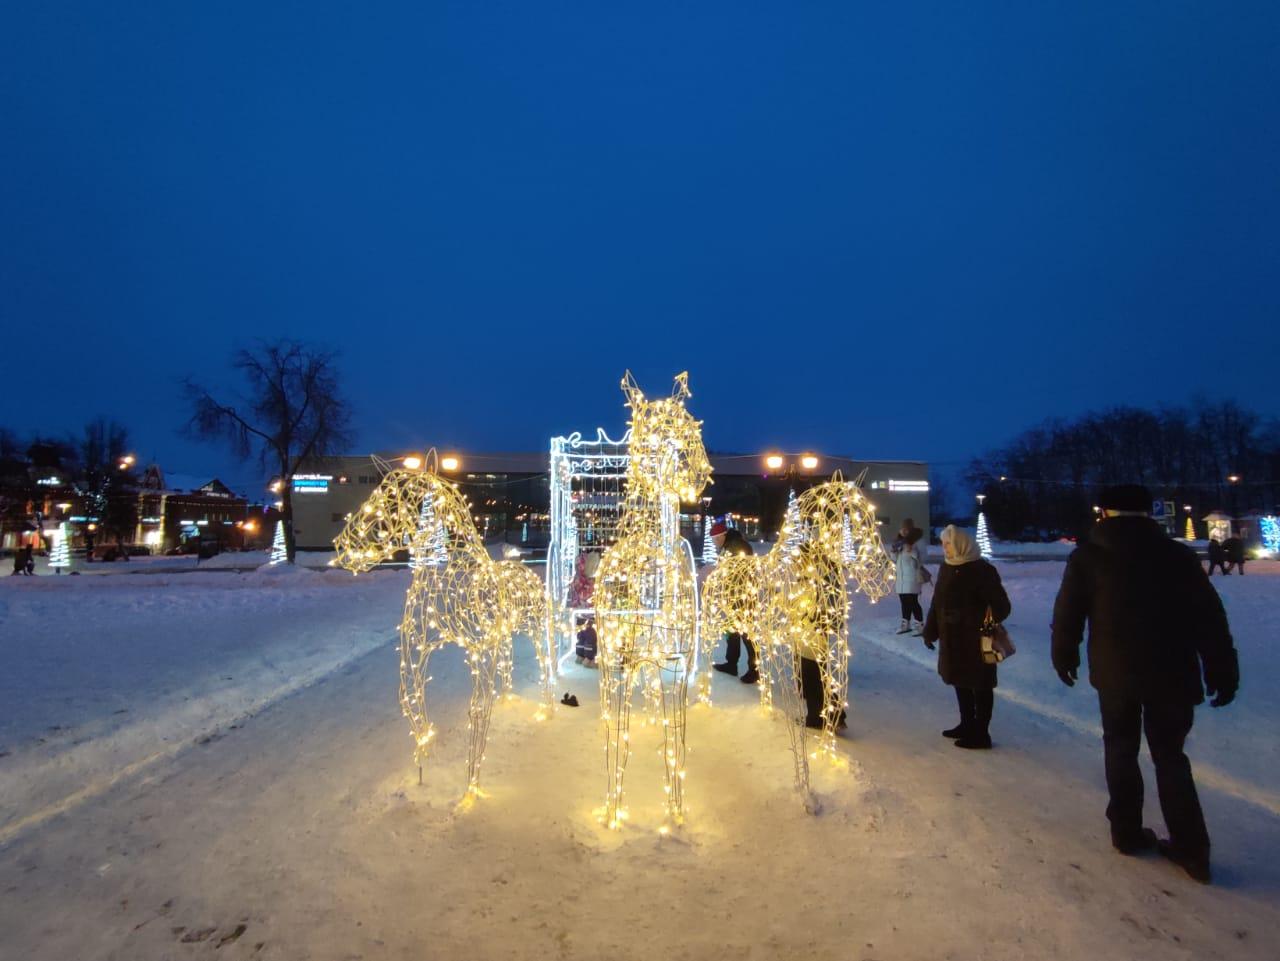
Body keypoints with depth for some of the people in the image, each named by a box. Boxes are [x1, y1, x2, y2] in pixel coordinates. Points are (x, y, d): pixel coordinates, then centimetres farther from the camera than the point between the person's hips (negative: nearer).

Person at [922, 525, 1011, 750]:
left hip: (976, 640, -7)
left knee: (980, 685, 4)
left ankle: (981, 733, 13)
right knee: (960, 681, 17)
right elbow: (937, 602, 11)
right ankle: (967, 725, 32)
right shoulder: (947, 568, 6)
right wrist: (930, 631, 12)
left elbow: (1002, 605, -14)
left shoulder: (982, 570, -15)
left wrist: (992, 615, -30)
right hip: (953, 638, 7)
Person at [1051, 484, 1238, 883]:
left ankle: (1127, 832, 21)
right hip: (1171, 674, 1)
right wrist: (1223, 673, 6)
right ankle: (1191, 849, 12)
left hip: (1114, 673, -1)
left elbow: (1067, 614, -1)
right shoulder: (1178, 555, 0)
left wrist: (1064, 657, 14)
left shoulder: (1087, 557, -4)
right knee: (1169, 755, 14)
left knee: (1121, 748, 16)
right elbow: (1210, 619, 0)